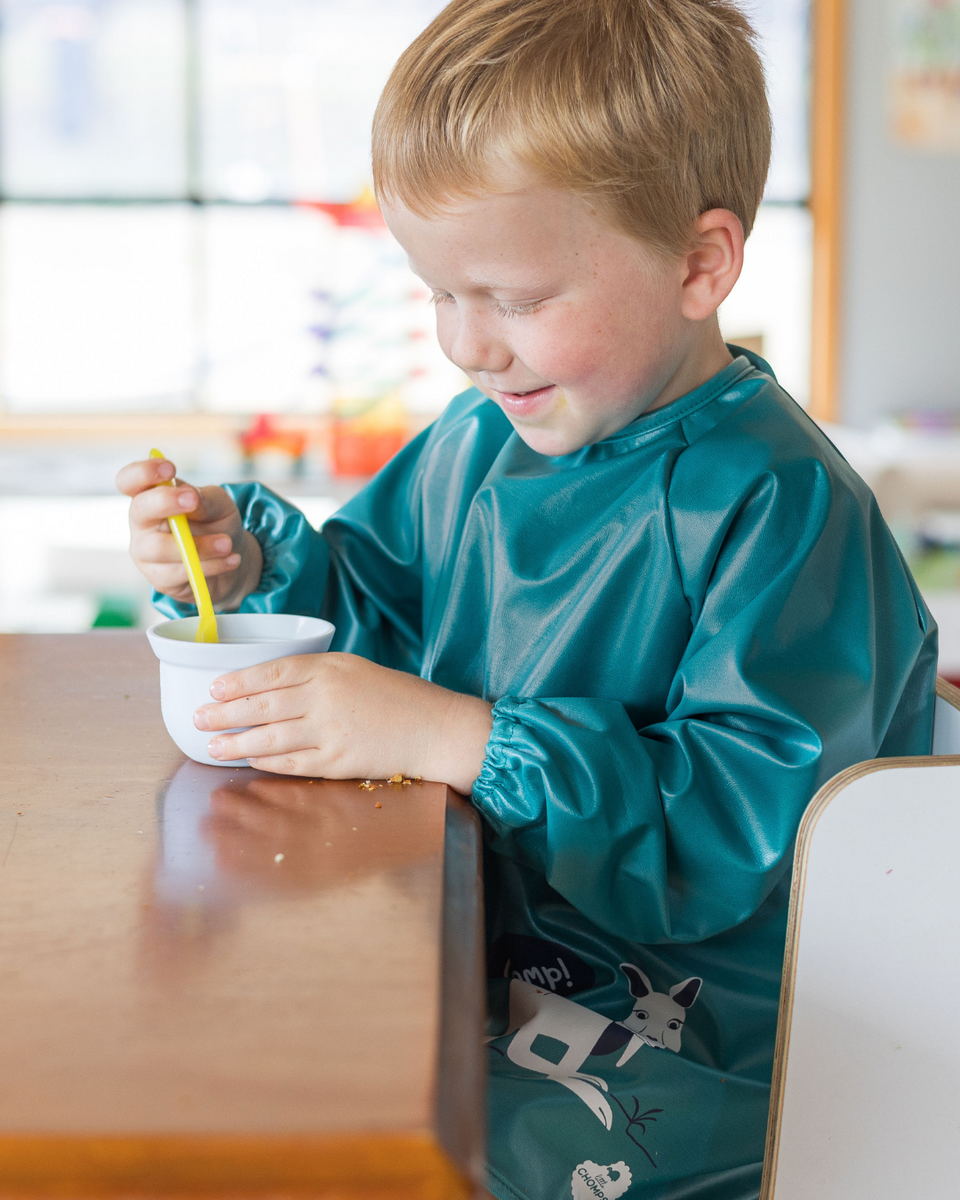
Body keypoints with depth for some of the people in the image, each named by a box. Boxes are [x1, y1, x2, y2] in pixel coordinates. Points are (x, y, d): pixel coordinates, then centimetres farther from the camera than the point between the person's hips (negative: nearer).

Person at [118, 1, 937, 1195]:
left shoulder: (780, 505, -19)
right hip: (477, 958, 7)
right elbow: (372, 607, 21)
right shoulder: (478, 439, 6)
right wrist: (247, 563, -1)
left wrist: (452, 739, -31)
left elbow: (740, 826, -26)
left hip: (691, 1039, -7)